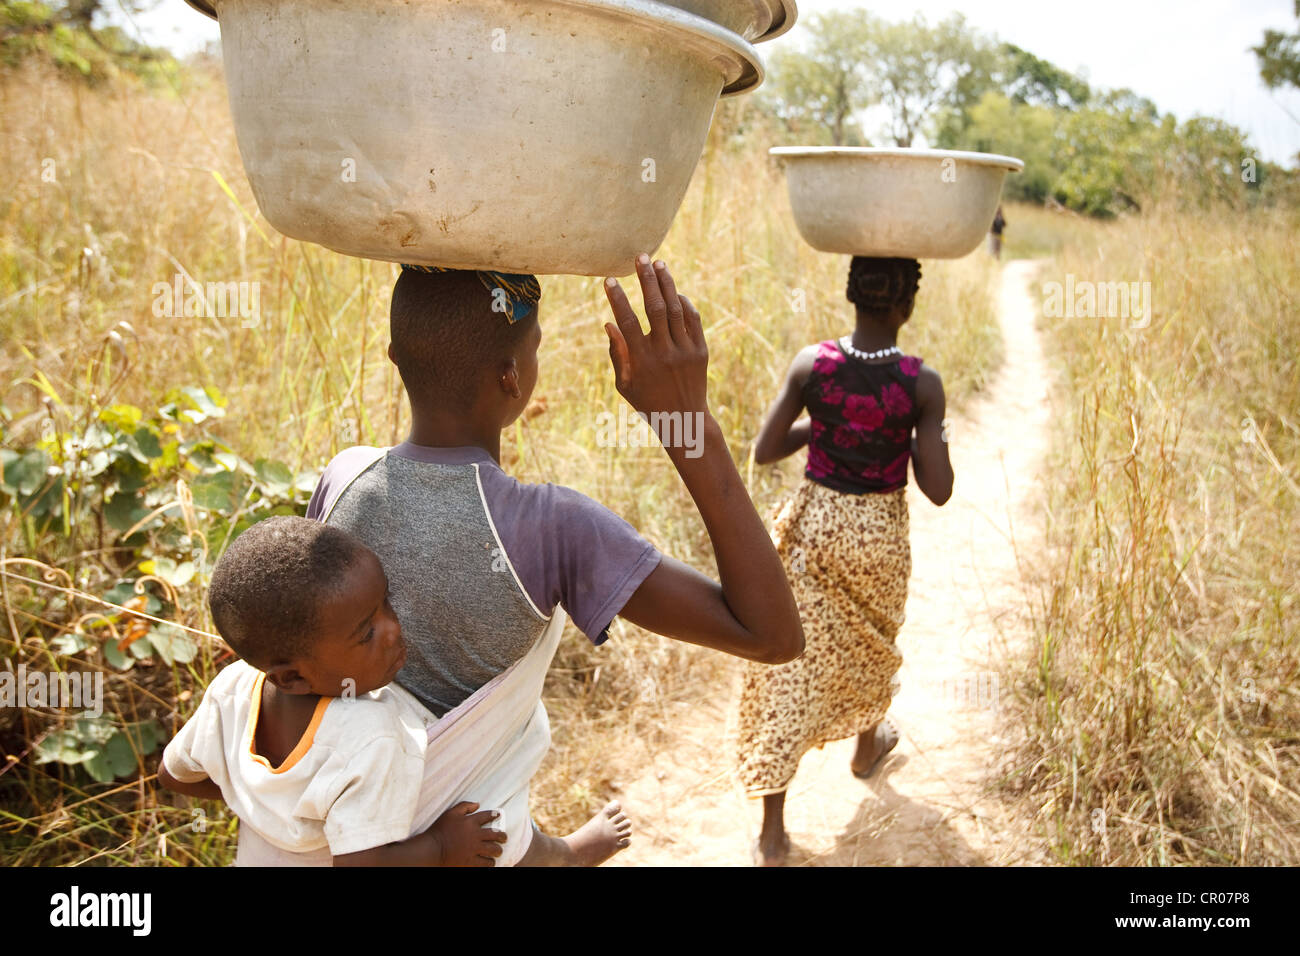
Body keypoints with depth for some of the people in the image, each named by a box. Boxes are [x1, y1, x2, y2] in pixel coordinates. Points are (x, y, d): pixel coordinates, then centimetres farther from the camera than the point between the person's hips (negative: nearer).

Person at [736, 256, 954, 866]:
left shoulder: (812, 363, -14)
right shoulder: (922, 383, -17)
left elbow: (764, 452, -8)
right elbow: (938, 490, -14)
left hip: (814, 523, 1)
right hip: (879, 531, 0)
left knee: (790, 659, 8)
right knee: (867, 642, 28)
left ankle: (772, 833, 11)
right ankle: (868, 743, 57)